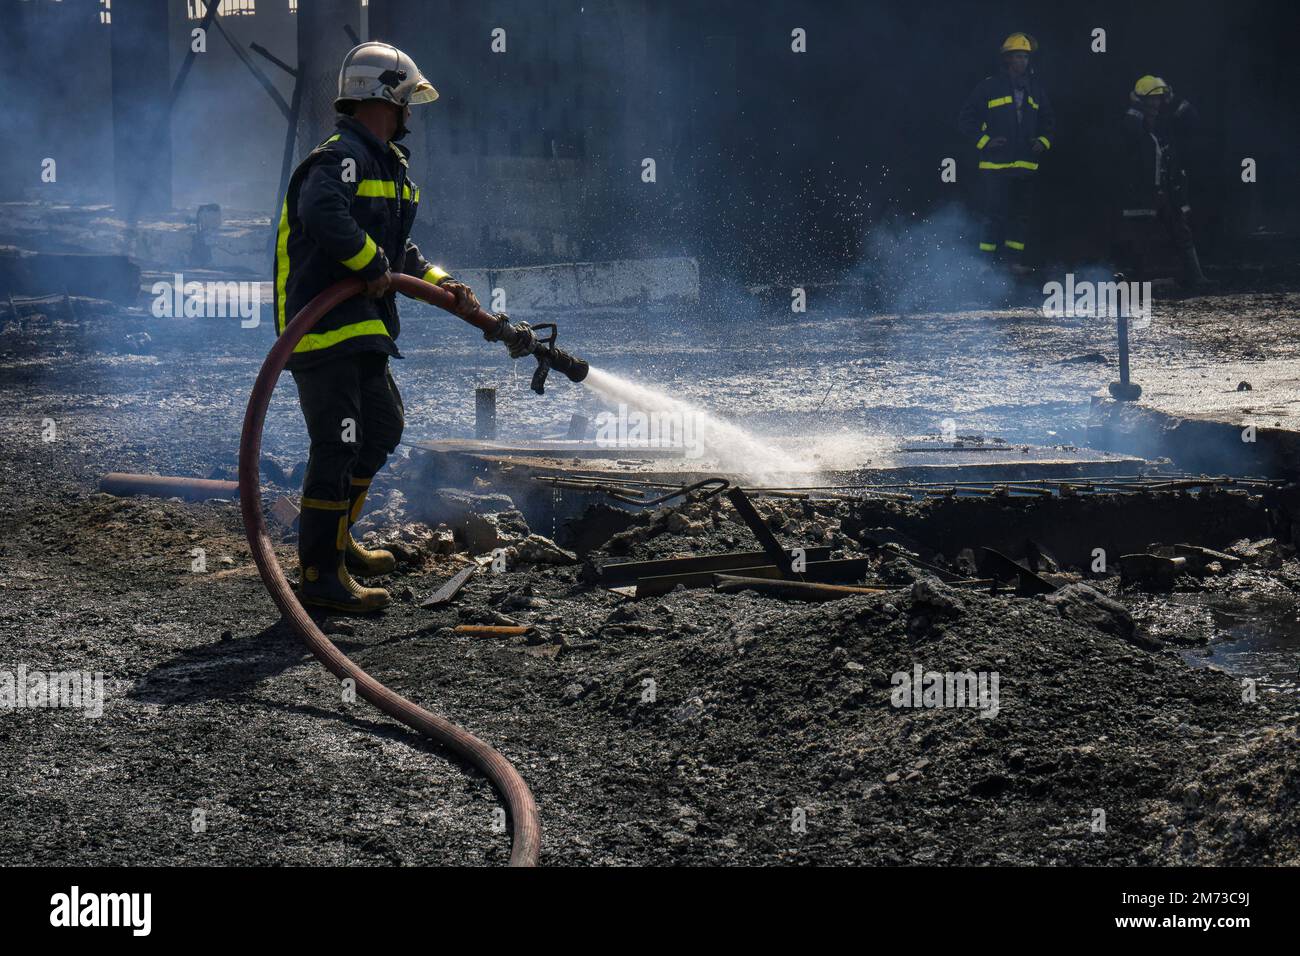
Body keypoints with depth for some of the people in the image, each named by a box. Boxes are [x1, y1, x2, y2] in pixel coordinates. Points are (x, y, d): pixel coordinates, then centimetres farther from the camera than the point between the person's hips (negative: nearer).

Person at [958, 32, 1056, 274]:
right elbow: (965, 118, 1)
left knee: (1022, 214, 7)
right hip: (995, 164, -5)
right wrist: (984, 141, -10)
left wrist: (1044, 141, 5)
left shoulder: (1036, 90, 14)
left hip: (1026, 166, 5)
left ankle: (1015, 259, 13)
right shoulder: (989, 87, 0)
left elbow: (1049, 122, 25)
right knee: (992, 214, -7)